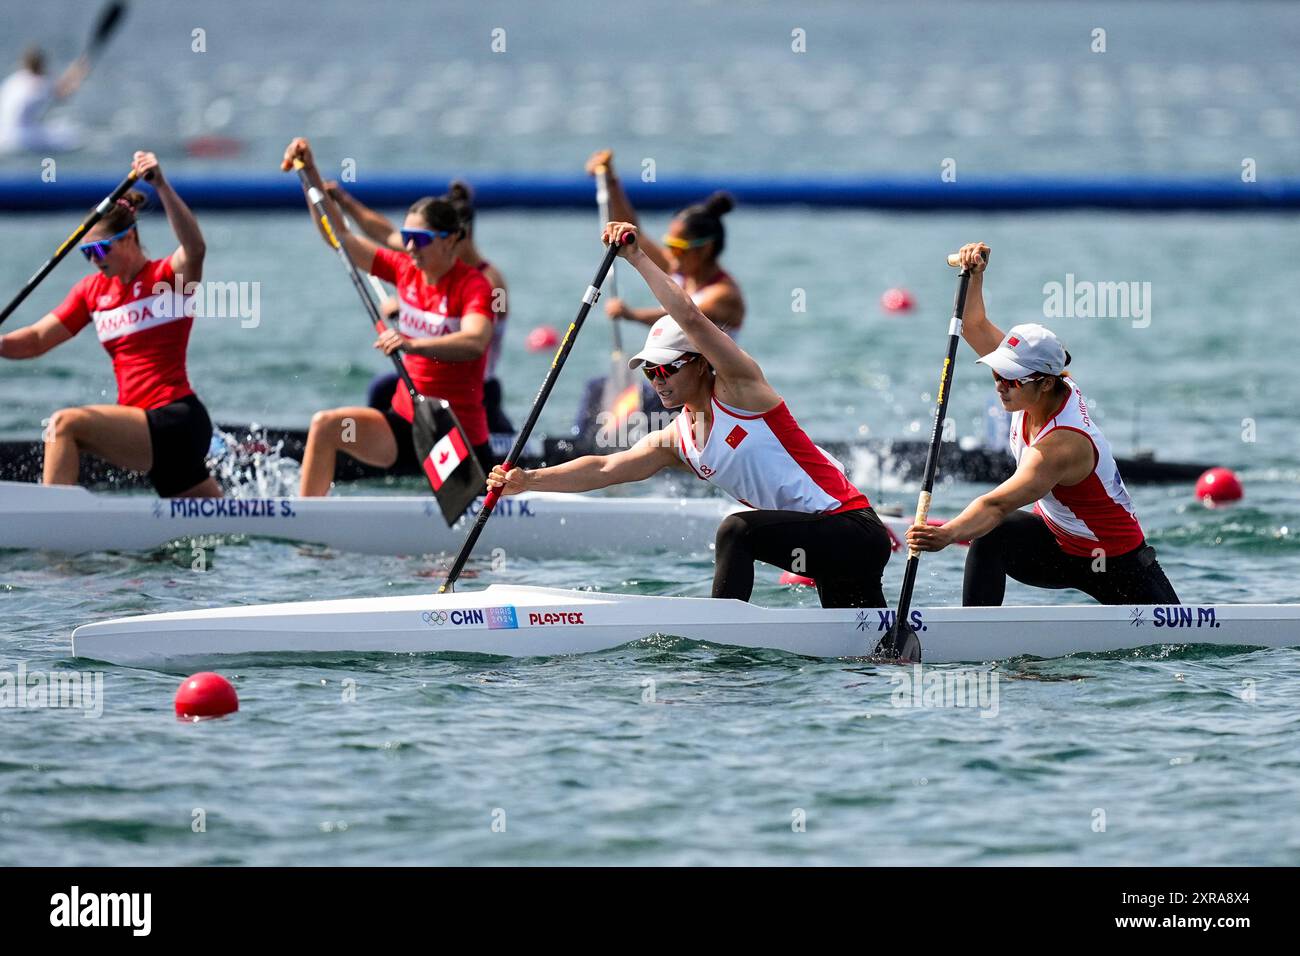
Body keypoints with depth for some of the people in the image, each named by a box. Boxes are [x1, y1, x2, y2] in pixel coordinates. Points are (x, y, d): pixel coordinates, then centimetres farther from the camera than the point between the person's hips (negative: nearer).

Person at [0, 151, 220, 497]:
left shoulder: (170, 277, -6)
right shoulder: (93, 291, 13)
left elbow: (194, 248, -29)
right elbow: (37, 339, 9)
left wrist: (162, 186, -39)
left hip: (177, 420, -8)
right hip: (154, 431, 8)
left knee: (66, 424, -22)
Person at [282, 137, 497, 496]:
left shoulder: (473, 286, -16)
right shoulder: (405, 271, 2)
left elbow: (475, 342, -36)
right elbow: (339, 236, 7)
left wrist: (414, 344, -50)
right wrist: (311, 174, 0)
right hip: (405, 423, 5)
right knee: (326, 425, -15)